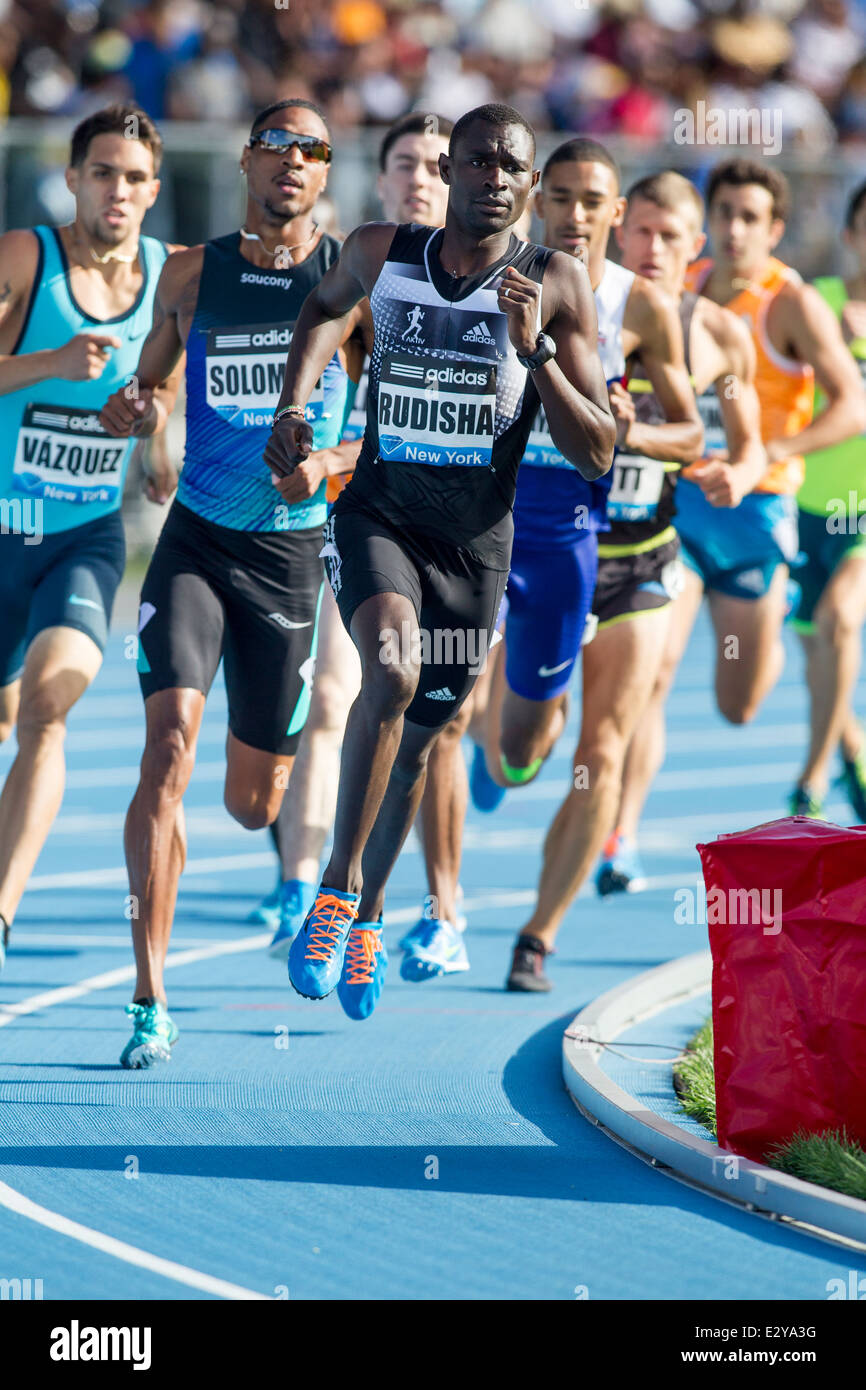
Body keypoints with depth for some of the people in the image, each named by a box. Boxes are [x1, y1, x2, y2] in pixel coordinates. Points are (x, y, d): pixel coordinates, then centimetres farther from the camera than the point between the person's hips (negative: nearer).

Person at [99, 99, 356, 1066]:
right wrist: (139, 412, -6)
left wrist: (331, 460, -14)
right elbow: (155, 383, 17)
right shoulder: (191, 274, 4)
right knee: (170, 742, -21)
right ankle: (149, 1003, -19)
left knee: (254, 802, 7)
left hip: (293, 548, 0)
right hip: (197, 540, 0)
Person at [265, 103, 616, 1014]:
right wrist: (294, 402, 9)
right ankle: (338, 889, -20)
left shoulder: (555, 286, -7)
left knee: (416, 738, 13)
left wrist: (536, 353, -21)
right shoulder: (382, 254, -2)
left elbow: (597, 455, -9)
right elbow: (326, 306, 24)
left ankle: (368, 906, 40)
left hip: (476, 543, 1)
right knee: (392, 670, -30)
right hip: (376, 515, -1)